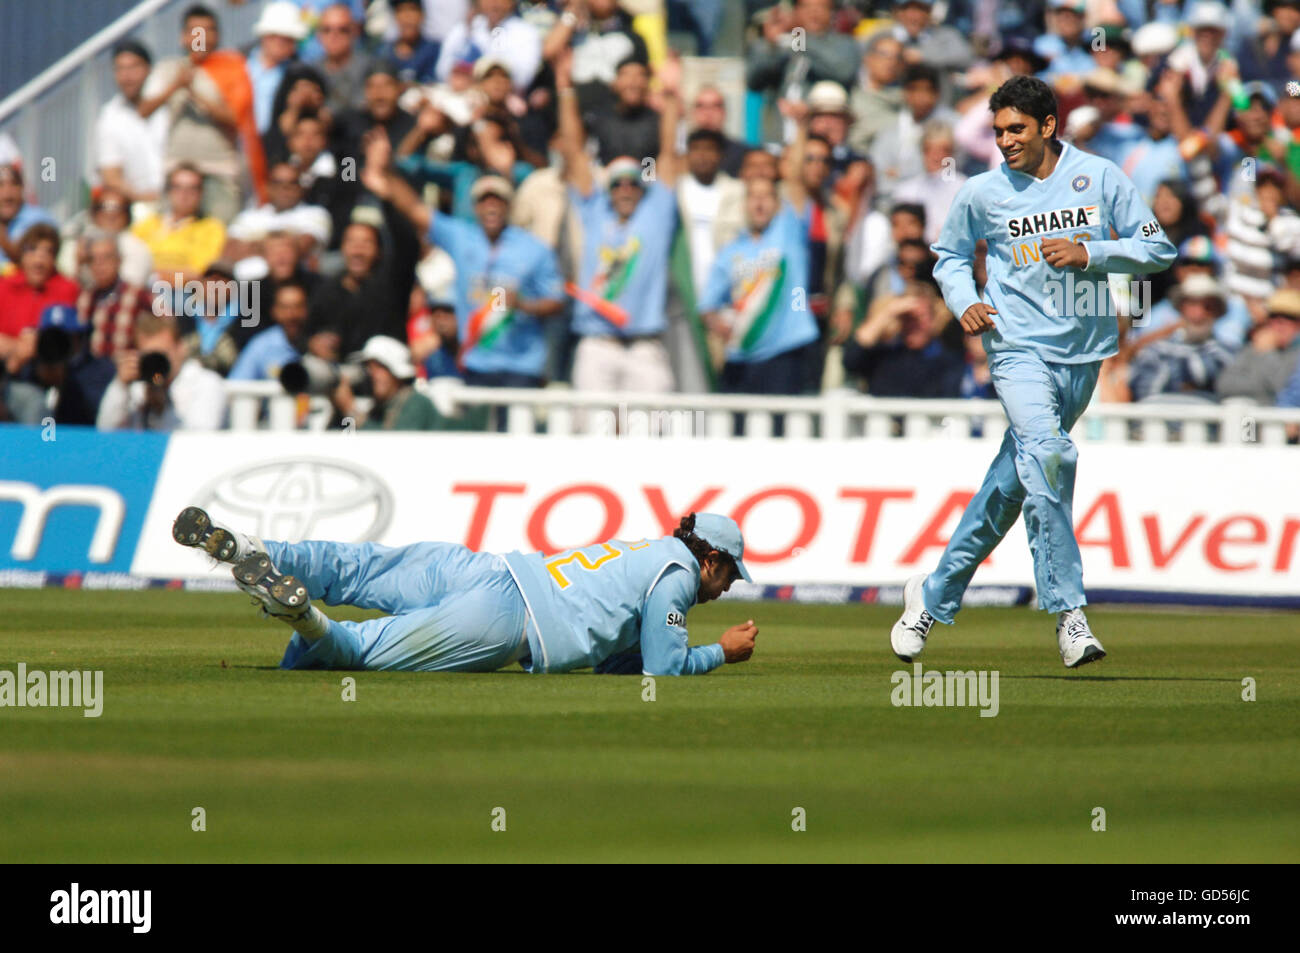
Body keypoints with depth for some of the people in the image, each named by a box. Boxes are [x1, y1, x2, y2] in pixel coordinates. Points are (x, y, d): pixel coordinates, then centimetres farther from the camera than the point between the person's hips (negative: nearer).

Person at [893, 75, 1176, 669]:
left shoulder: (1100, 178, 1)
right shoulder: (981, 194, 1)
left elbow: (1157, 249, 4)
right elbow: (950, 256, 18)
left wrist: (1088, 252, -11)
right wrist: (964, 303, -2)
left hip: (1083, 353, 2)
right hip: (1019, 347, -2)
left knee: (1010, 484, 8)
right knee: (1045, 455, -26)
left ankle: (936, 596, 24)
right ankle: (1068, 612, -27)